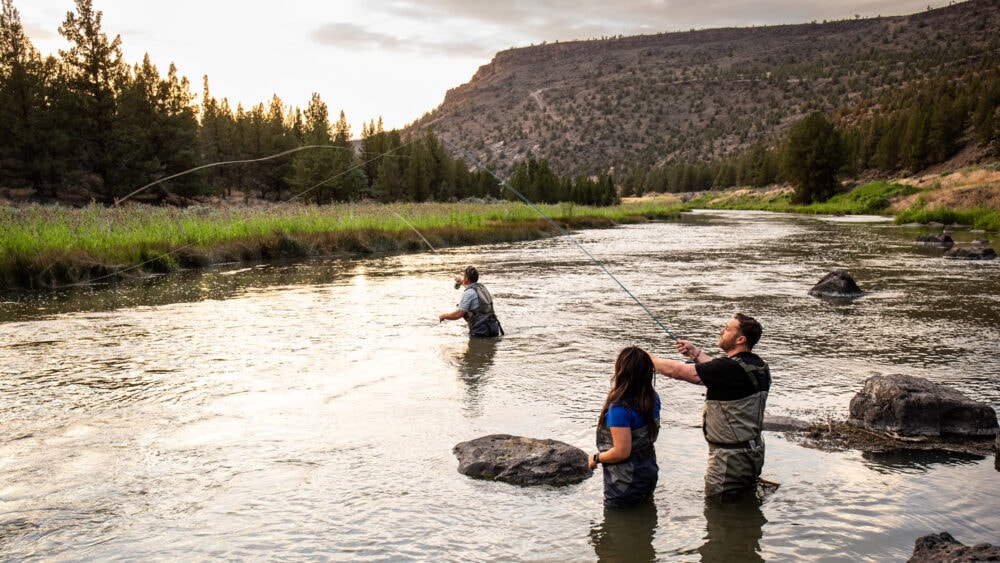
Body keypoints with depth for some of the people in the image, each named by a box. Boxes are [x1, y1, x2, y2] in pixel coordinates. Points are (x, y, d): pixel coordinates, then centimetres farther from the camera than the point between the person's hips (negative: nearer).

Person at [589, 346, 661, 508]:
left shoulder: (619, 408, -31)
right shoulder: (654, 398, -6)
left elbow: (621, 452, -28)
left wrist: (596, 458, -13)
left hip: (625, 486, -7)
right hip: (649, 475, 8)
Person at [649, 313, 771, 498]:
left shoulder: (731, 368, -25)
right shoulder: (758, 366, 2)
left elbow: (676, 371, -19)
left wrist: (645, 357, -5)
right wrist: (696, 353, 22)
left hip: (730, 457, -9)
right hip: (753, 452, 9)